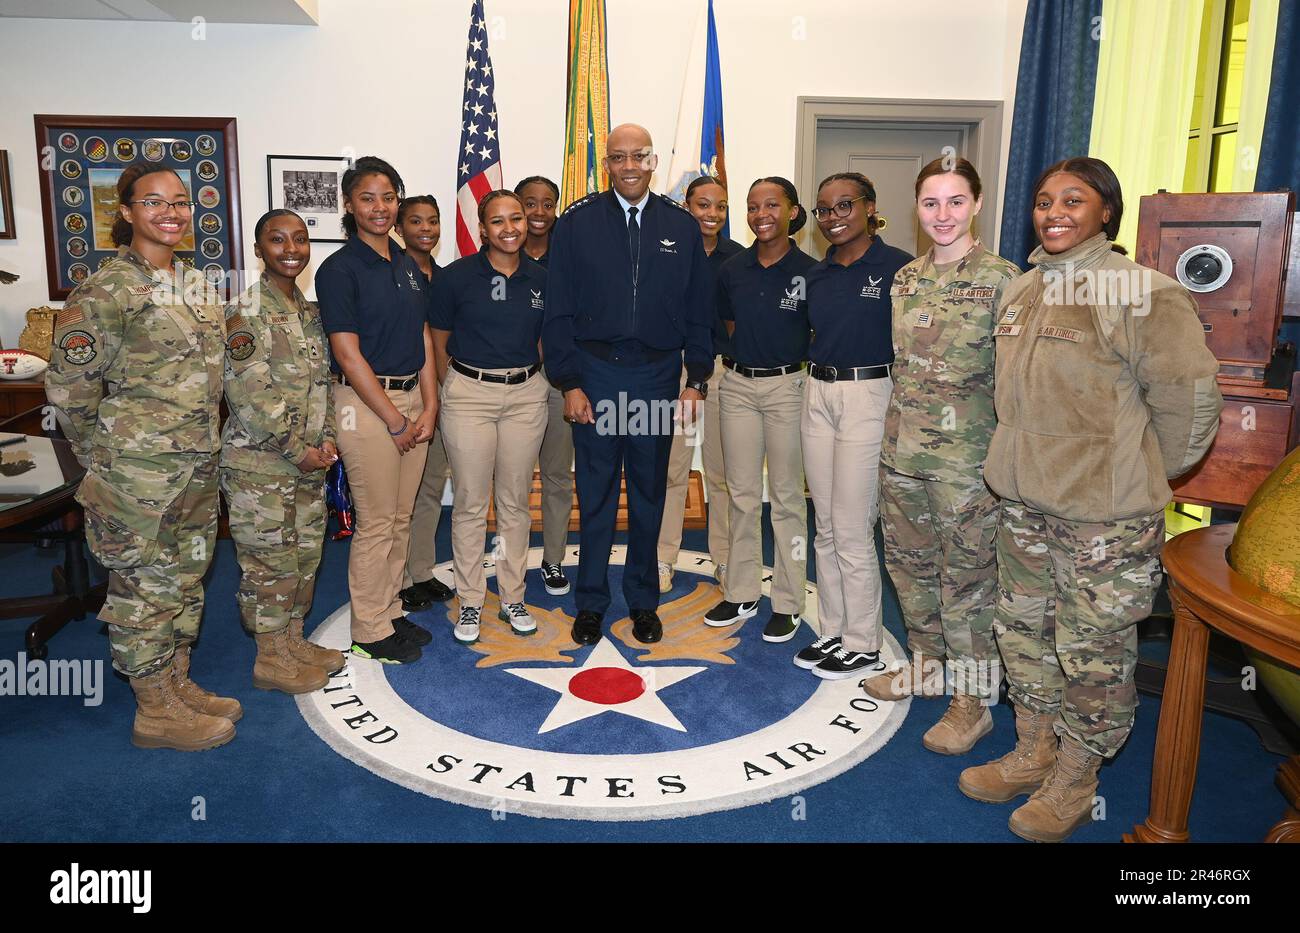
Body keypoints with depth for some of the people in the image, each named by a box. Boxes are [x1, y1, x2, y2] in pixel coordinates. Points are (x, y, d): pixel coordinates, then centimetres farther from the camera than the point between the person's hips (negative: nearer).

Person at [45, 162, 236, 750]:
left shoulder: (195, 284, 10)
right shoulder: (107, 290, -14)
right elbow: (69, 385, -12)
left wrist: (203, 441, 16)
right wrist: (105, 457, -4)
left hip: (197, 464, 8)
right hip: (138, 472, -8)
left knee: (185, 578, 17)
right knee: (143, 587, 5)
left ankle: (179, 686, 33)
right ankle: (156, 714, 19)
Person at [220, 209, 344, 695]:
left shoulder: (310, 310, 11)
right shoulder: (246, 312, -14)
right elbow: (250, 395, -20)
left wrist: (326, 439, 0)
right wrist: (299, 451, -17)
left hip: (308, 461, 8)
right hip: (259, 463, -8)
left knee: (305, 554, 16)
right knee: (270, 561, 3)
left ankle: (293, 641, 32)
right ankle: (270, 660, 18)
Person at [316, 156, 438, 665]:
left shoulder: (409, 266, 12)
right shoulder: (339, 269, -8)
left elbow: (424, 341, 11)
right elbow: (349, 356, -13)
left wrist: (428, 406, 0)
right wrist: (396, 419, -12)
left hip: (413, 400, 7)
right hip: (365, 404, -6)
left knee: (400, 517, 13)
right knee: (375, 522, 0)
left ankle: (391, 611, 27)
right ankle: (371, 629, 15)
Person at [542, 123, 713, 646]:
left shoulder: (682, 228, 5)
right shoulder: (577, 223, 0)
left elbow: (698, 312, 8)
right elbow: (558, 311, -1)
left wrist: (696, 381, 1)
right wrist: (568, 382, -7)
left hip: (658, 376, 2)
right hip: (595, 375, -1)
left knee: (649, 495, 11)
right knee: (595, 495, 6)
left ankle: (643, 602, 26)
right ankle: (590, 603, 21)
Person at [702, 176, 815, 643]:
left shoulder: (809, 271, -5)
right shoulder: (732, 270, 6)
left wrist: (795, 367, -4)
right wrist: (745, 358, 9)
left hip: (788, 386, -4)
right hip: (737, 385, 4)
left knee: (786, 495, 3)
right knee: (742, 494, 10)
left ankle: (788, 602, 14)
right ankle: (741, 593, 22)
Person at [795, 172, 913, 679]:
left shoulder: (896, 267, -8)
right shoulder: (816, 274, 10)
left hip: (868, 396, -6)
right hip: (817, 395, 6)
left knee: (852, 531, -2)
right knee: (826, 526, 12)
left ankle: (863, 645, 14)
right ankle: (832, 631, 26)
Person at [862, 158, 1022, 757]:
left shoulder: (1001, 280, -9)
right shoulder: (905, 278, 9)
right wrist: (897, 430, 14)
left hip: (966, 456, -6)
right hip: (902, 448, 6)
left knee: (967, 577, 3)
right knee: (908, 563, 17)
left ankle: (973, 700, 19)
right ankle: (927, 666, 37)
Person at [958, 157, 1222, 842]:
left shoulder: (1142, 293, -14)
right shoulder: (1021, 290, 8)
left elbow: (1190, 398, -11)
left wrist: (1142, 474, -1)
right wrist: (1030, 464, 16)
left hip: (1106, 515, -7)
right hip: (1023, 501, 7)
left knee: (1094, 651, 6)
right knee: (1023, 630, 17)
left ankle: (1075, 781, 26)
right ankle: (1033, 753, 36)